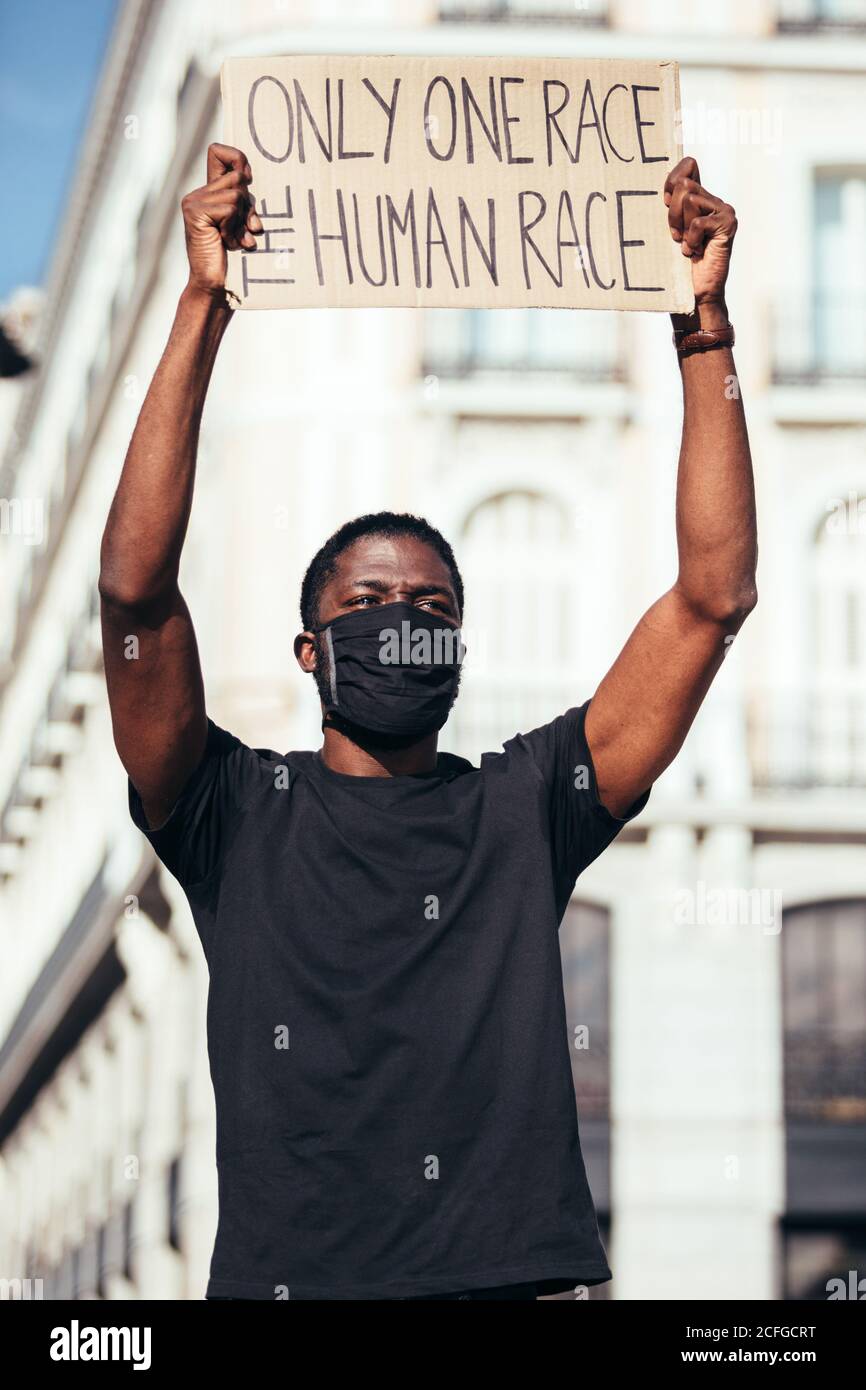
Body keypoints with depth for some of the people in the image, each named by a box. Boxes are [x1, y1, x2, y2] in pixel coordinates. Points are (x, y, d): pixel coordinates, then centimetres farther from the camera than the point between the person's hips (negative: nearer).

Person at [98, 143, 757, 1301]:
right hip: (286, 1276, -1)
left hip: (511, 1273, 2)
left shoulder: (522, 810, 17)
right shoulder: (238, 816, 13)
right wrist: (204, 309, -3)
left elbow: (715, 594, 12)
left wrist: (703, 326, 8)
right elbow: (137, 588, 0)